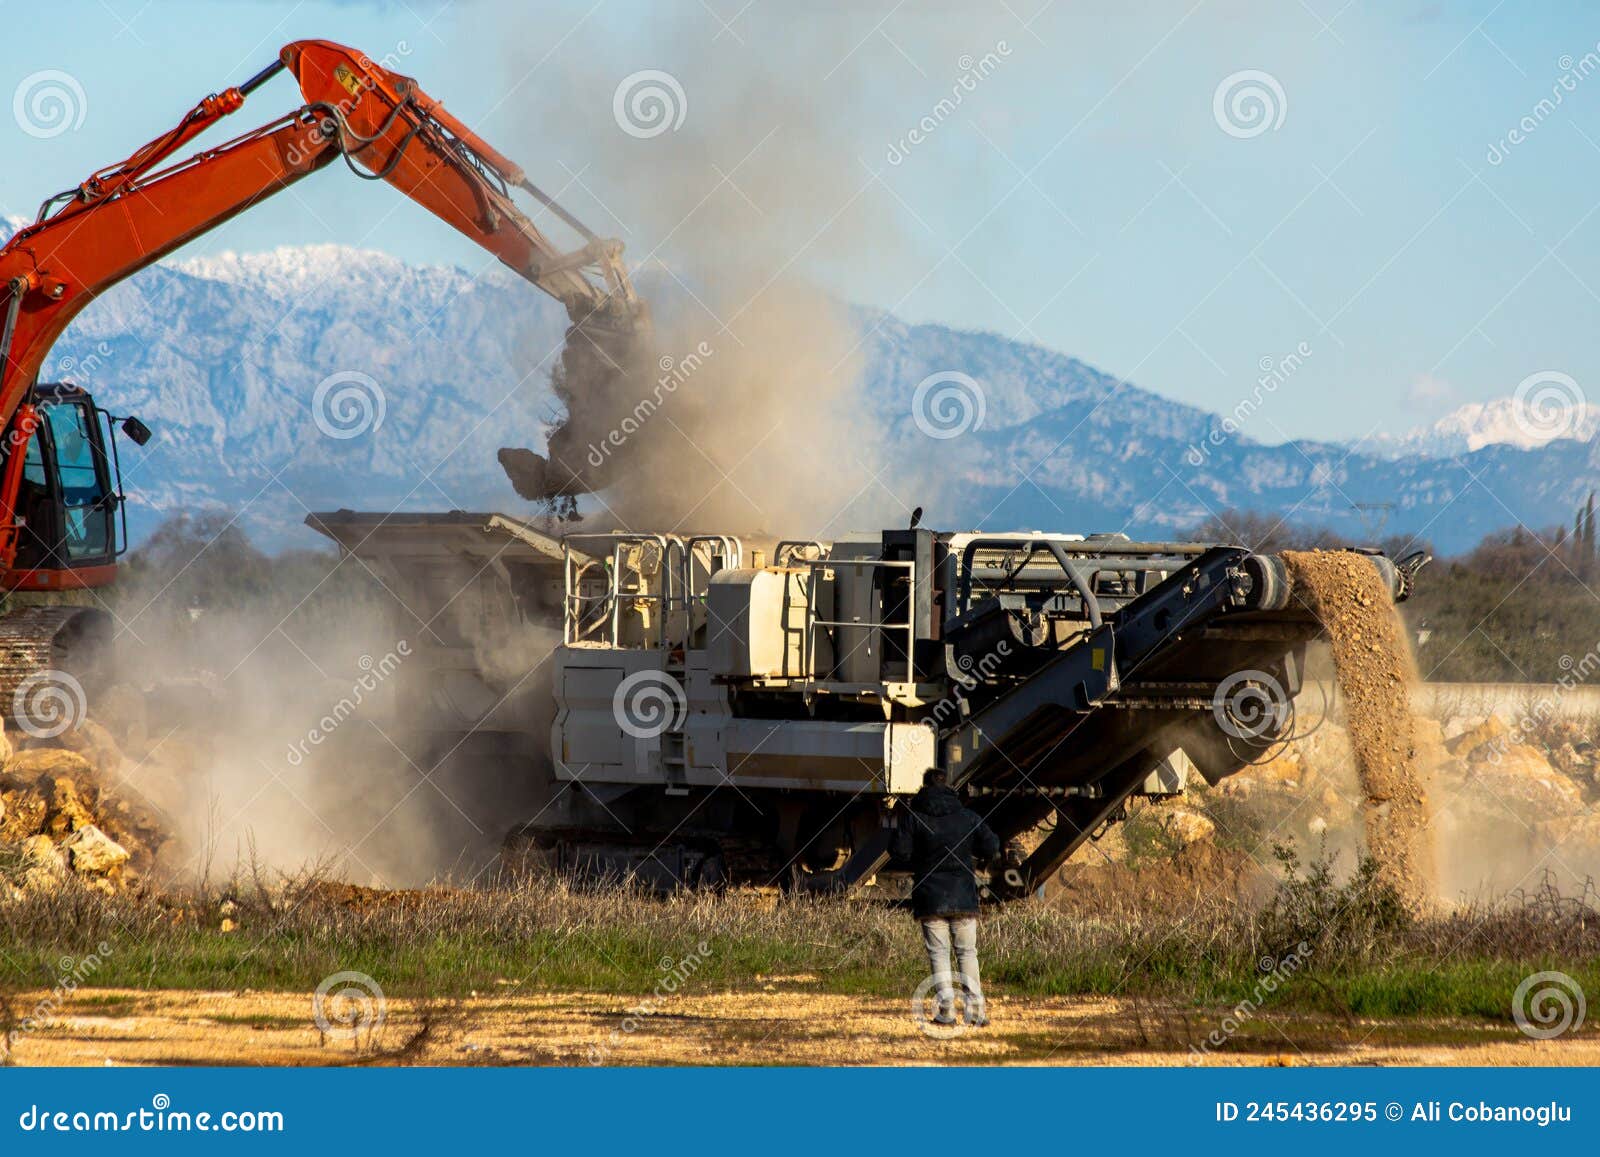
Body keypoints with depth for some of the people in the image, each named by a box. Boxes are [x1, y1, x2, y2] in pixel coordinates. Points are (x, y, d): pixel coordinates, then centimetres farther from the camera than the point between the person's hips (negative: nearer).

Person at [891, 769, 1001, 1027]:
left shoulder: (913, 817, -4)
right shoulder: (968, 817, 2)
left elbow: (901, 852, -9)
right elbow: (991, 849, 2)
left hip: (930, 897, -1)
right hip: (963, 895, 2)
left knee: (938, 952, 1)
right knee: (967, 951, 8)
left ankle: (946, 1008, -9)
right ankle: (974, 1007, 0)